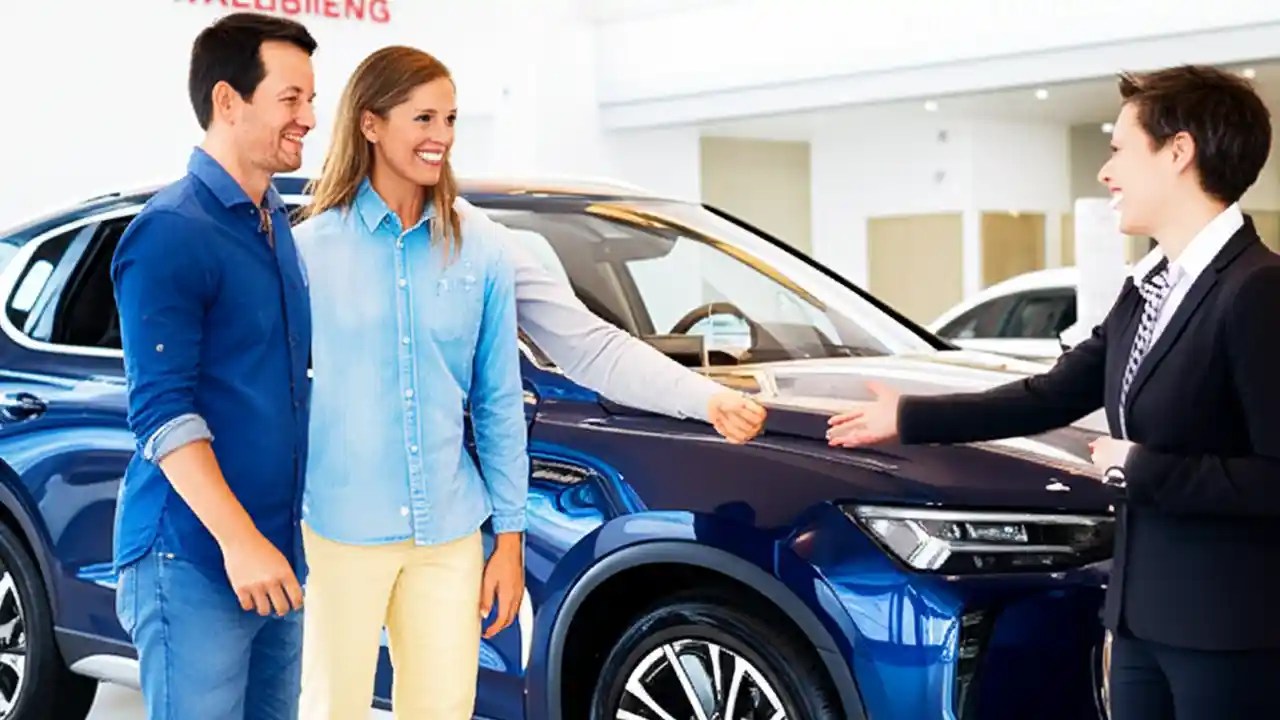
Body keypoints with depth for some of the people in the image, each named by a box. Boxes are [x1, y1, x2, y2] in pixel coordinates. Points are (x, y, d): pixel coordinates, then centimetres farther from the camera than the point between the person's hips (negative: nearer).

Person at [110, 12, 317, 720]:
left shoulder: (276, 222, 13)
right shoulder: (172, 231, -12)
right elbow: (161, 409, -17)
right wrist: (238, 540, -23)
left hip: (276, 553, 8)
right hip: (194, 559, -8)